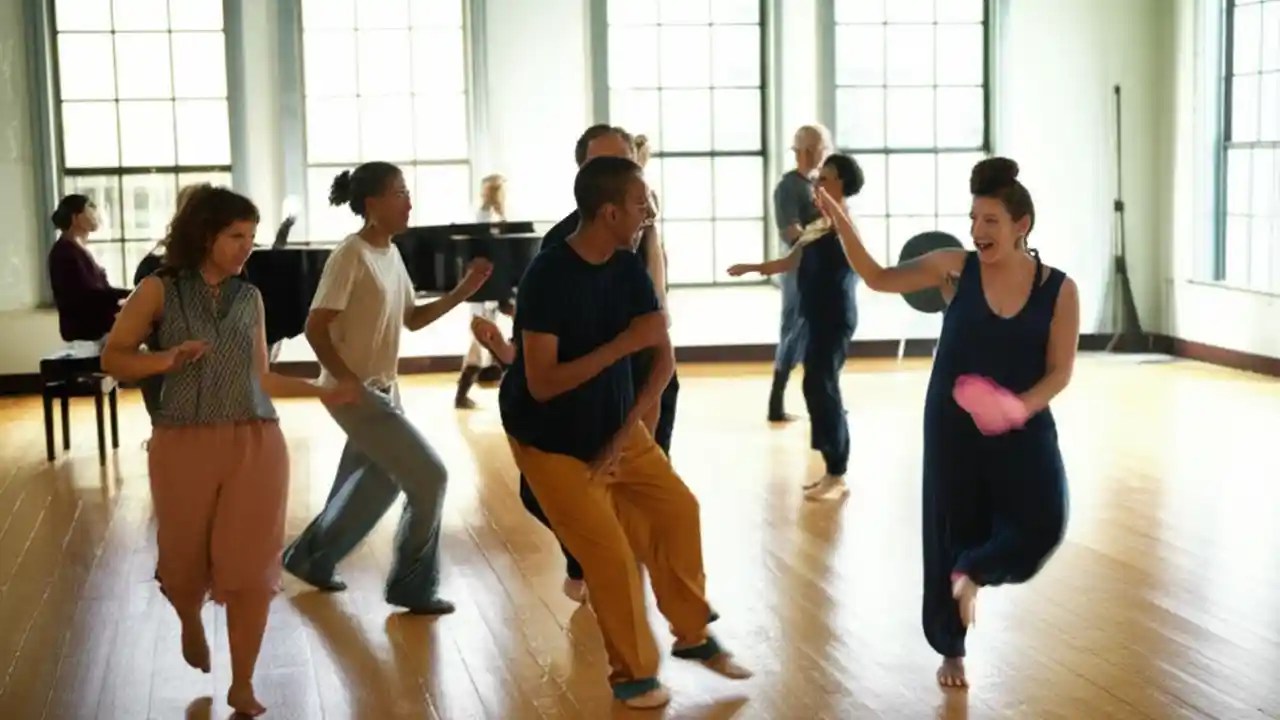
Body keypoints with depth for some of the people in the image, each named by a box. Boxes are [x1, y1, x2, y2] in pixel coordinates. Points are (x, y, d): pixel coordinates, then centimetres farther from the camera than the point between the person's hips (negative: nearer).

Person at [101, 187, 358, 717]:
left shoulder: (249, 297, 9)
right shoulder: (159, 291, 0)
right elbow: (113, 358, -1)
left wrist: (322, 392, 10)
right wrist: (166, 360, -18)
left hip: (256, 445, 2)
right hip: (183, 445, -2)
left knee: (252, 570, -2)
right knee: (184, 562, 12)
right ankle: (192, 624, 47)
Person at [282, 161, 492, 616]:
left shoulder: (391, 254, 8)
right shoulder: (351, 256, -18)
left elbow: (413, 319, 15)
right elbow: (315, 327, -20)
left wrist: (463, 292, 4)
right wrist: (347, 381, -22)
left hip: (383, 390, 9)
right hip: (355, 393, -9)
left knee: (376, 485, 19)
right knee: (429, 476, -9)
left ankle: (311, 559, 38)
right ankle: (413, 586, 5)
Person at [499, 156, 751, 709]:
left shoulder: (628, 269, -6)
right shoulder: (547, 276, -26)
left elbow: (664, 358, -3)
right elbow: (542, 384, -29)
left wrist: (626, 433, -14)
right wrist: (625, 342, -30)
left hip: (614, 429, 6)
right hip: (550, 442, -6)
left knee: (678, 510, 3)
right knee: (610, 552, -7)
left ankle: (692, 635, 24)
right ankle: (633, 672, 14)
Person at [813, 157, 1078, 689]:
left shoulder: (1059, 290, -7)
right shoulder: (955, 268, -6)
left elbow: (1059, 371, -6)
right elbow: (879, 279, -2)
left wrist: (1019, 407, -24)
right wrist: (842, 225, -16)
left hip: (1023, 425, 0)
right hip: (952, 426, 0)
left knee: (1044, 522, -20)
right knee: (950, 533, 7)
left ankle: (973, 572, 14)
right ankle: (951, 650, 30)